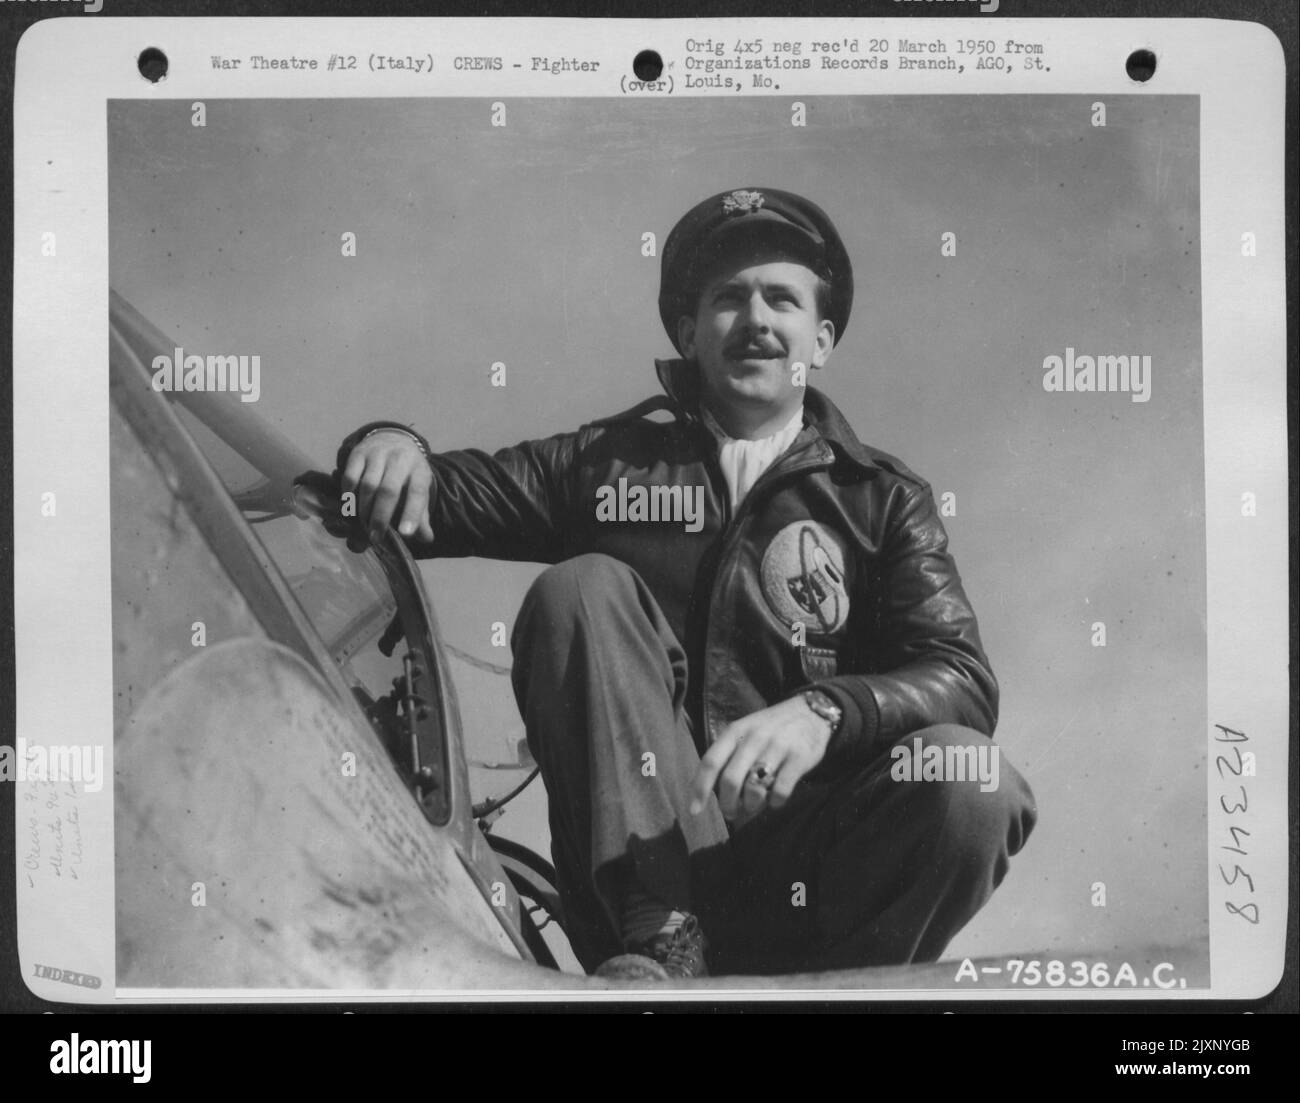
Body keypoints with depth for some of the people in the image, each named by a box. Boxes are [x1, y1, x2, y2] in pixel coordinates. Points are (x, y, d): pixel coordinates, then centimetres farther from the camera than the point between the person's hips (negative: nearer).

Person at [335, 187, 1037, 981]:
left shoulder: (882, 499, 10)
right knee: (582, 588, -18)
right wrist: (394, 447, -14)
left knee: (970, 783, -28)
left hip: (800, 866, -1)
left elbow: (963, 680, -5)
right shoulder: (609, 462, 13)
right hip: (641, 850, 1)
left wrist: (823, 712, -25)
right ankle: (658, 936, -24)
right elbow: (435, 502, 11)